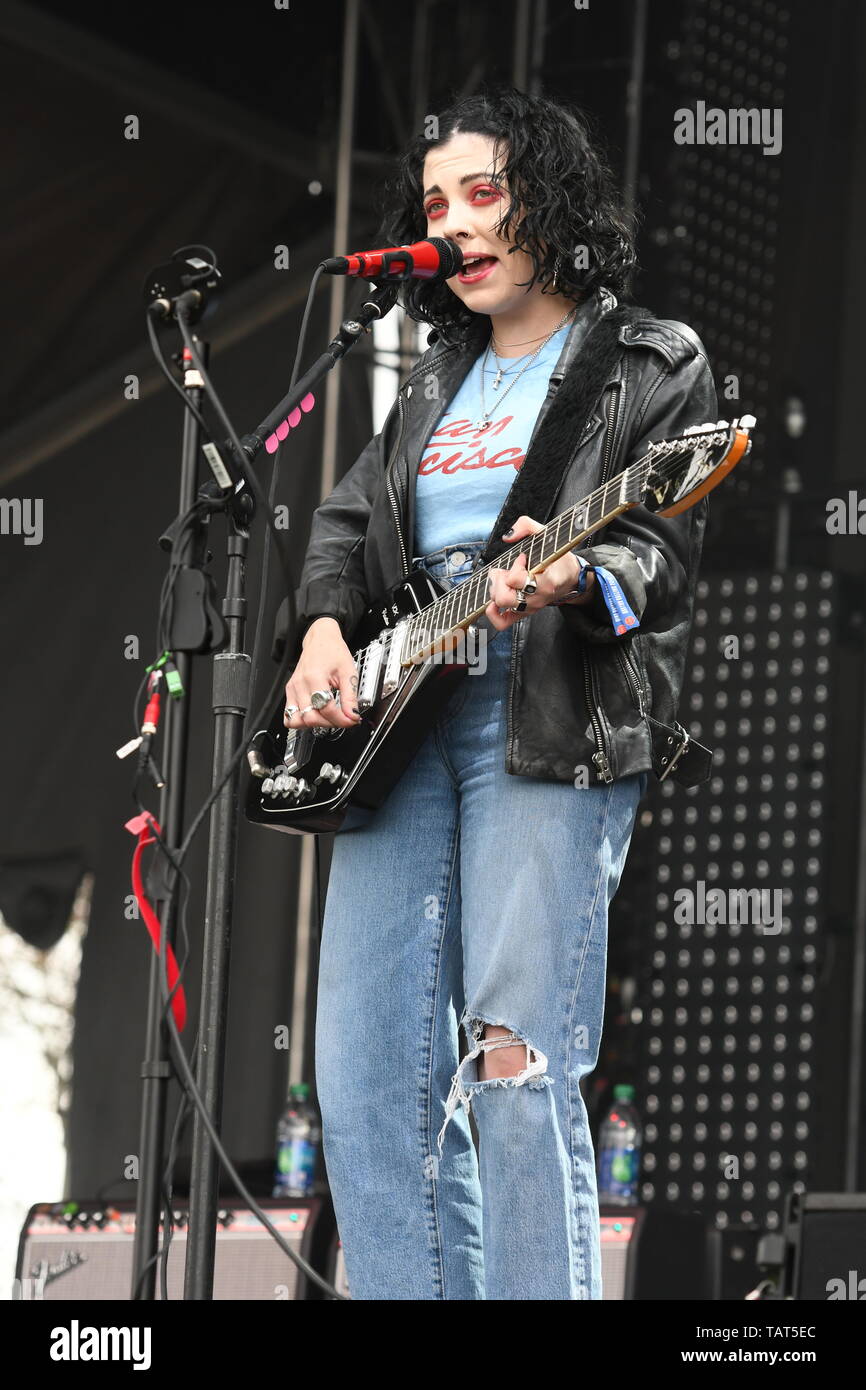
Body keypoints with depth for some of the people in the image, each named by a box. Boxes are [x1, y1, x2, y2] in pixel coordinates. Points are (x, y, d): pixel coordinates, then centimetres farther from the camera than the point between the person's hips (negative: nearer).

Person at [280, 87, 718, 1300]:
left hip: (552, 725, -6)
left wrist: (570, 582, -28)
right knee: (365, 1068, -1)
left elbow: (661, 550, -6)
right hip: (393, 715, 7)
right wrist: (324, 630, 1)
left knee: (519, 1066, -15)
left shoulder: (654, 366, 5)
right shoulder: (439, 375, 24)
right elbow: (350, 517, 22)